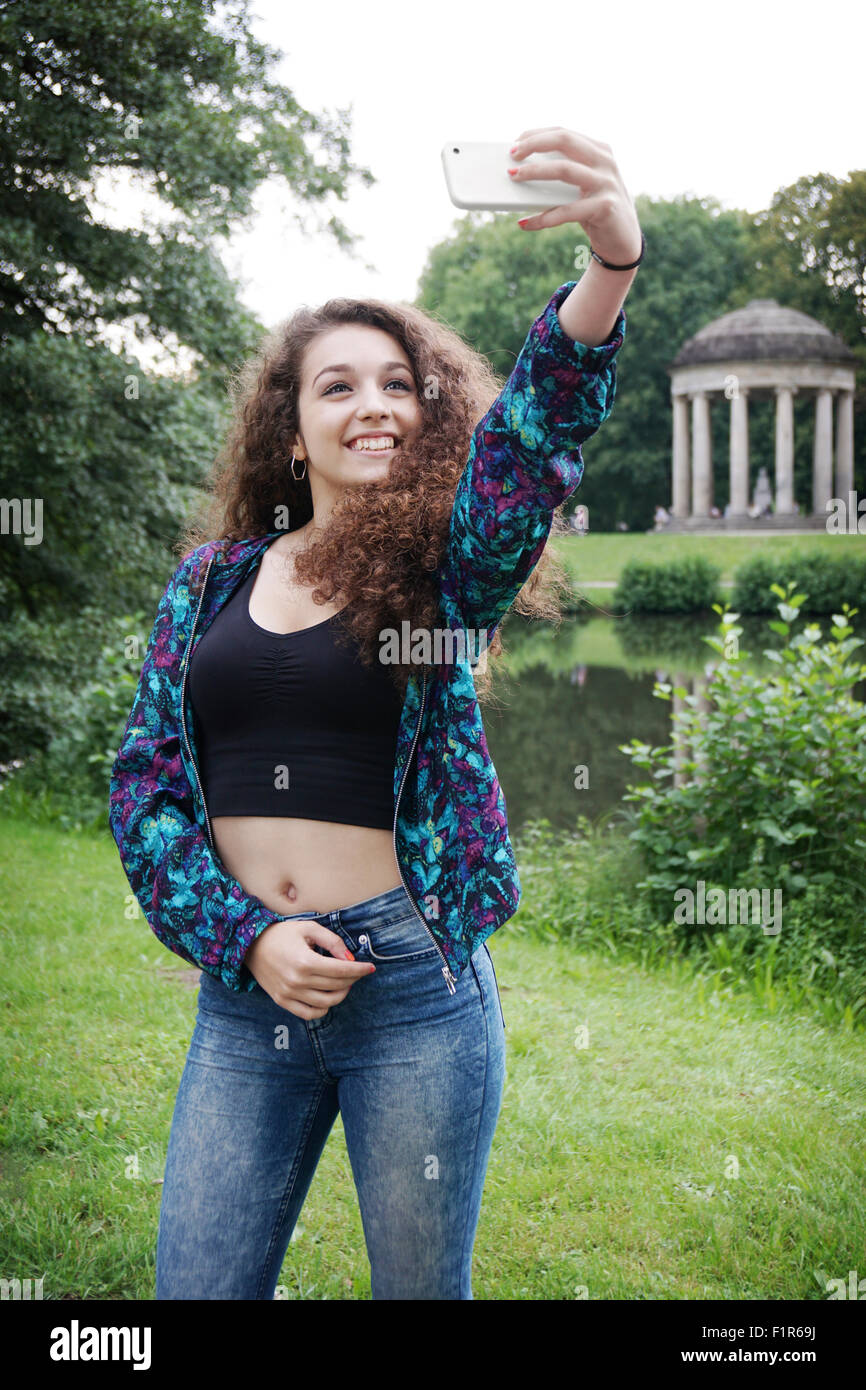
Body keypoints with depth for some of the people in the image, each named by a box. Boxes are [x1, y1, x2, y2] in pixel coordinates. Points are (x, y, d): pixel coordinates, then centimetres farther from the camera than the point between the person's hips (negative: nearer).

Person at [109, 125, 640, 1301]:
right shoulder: (212, 581, 9)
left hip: (413, 982, -2)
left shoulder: (447, 568, 0)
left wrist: (610, 265, -37)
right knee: (200, 1284, 8)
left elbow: (536, 427, -19)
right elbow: (146, 774, 7)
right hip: (246, 985, 3)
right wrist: (242, 935, -7)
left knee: (422, 1286, 11)